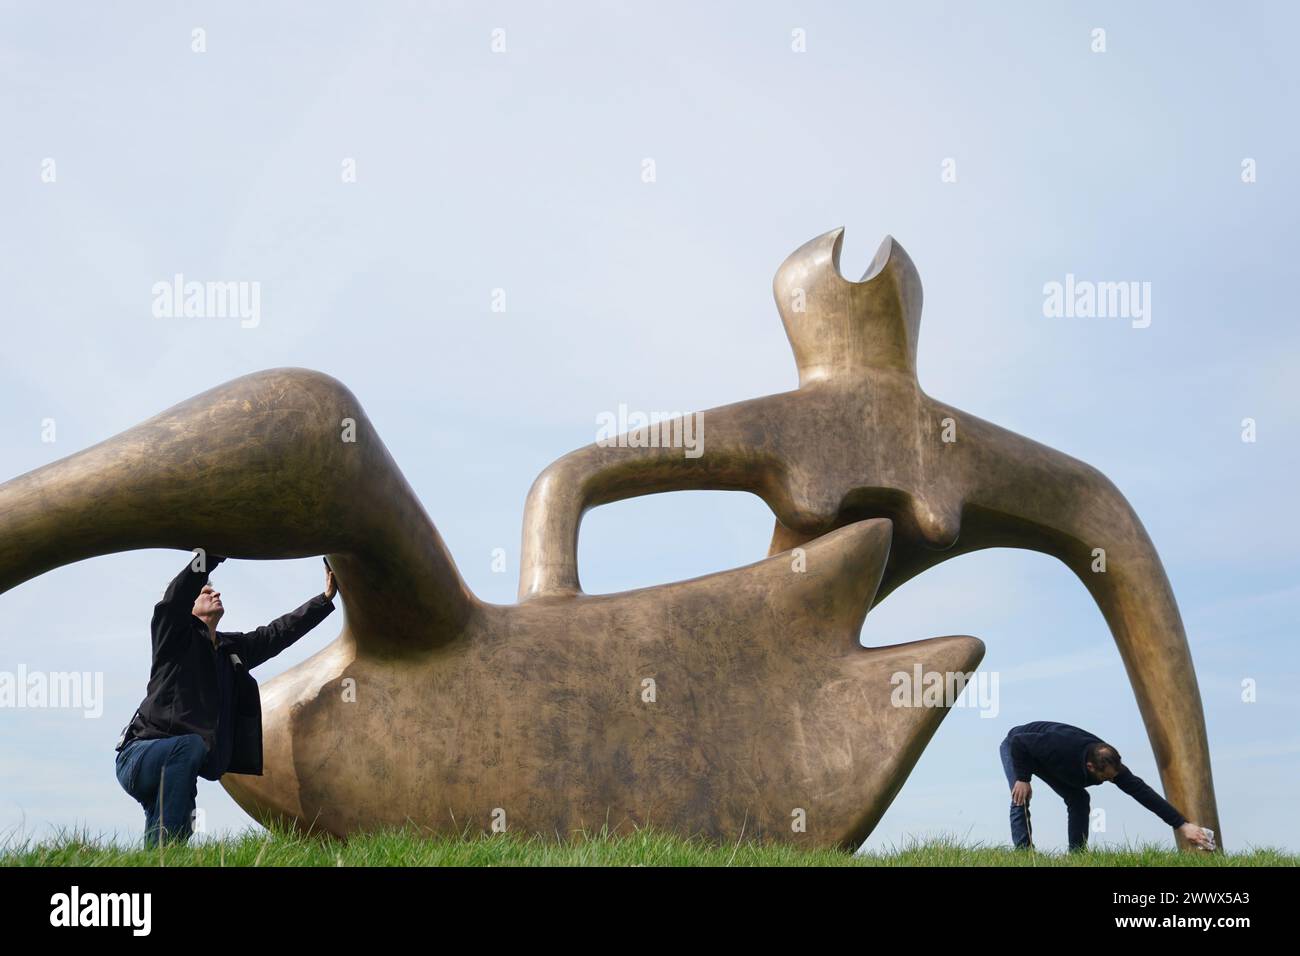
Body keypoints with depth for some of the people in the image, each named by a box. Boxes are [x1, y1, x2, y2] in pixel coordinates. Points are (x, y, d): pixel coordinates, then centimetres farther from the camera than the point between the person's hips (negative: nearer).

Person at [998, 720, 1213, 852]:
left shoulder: (1111, 765, -28)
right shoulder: (1061, 747, -46)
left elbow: (1144, 793, -29)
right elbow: (1019, 742, -34)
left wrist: (1182, 825, -31)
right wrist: (1022, 779, -31)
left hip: (1045, 759, 6)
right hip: (1016, 747, -6)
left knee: (1079, 799, -7)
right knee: (1021, 798, -26)